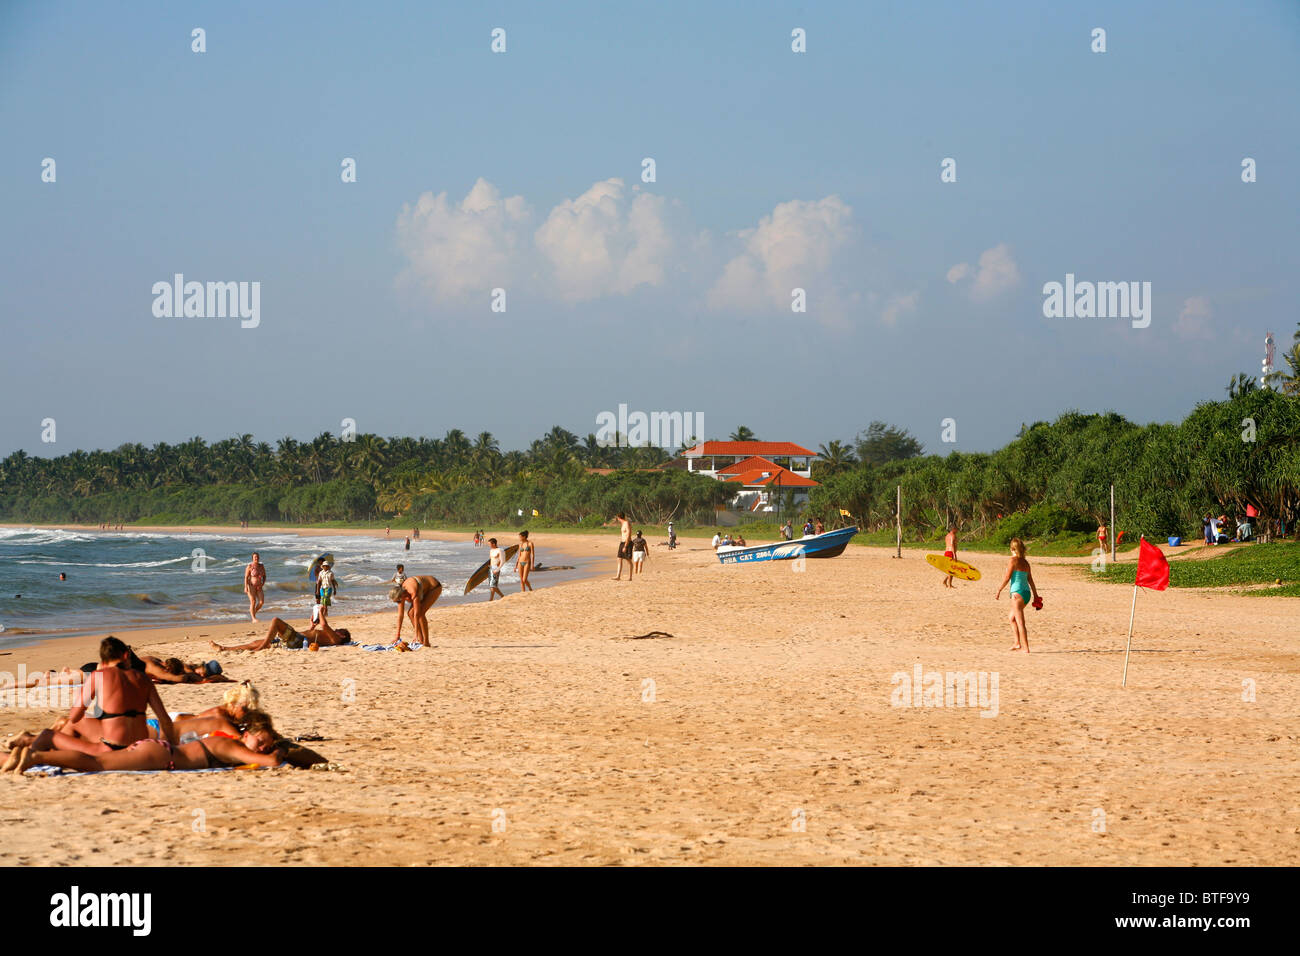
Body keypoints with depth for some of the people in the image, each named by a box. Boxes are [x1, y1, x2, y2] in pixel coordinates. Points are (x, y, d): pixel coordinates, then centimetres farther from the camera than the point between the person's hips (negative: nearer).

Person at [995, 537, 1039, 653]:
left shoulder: (1013, 560, -8)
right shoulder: (1025, 562, 13)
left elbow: (1007, 577, -11)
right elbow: (1030, 580, 15)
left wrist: (999, 590, -3)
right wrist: (1035, 595, 19)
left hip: (1017, 592, -8)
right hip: (1027, 592, 8)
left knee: (1020, 622, -6)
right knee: (1011, 617, 23)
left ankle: (1025, 647, -9)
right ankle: (1018, 643, 20)